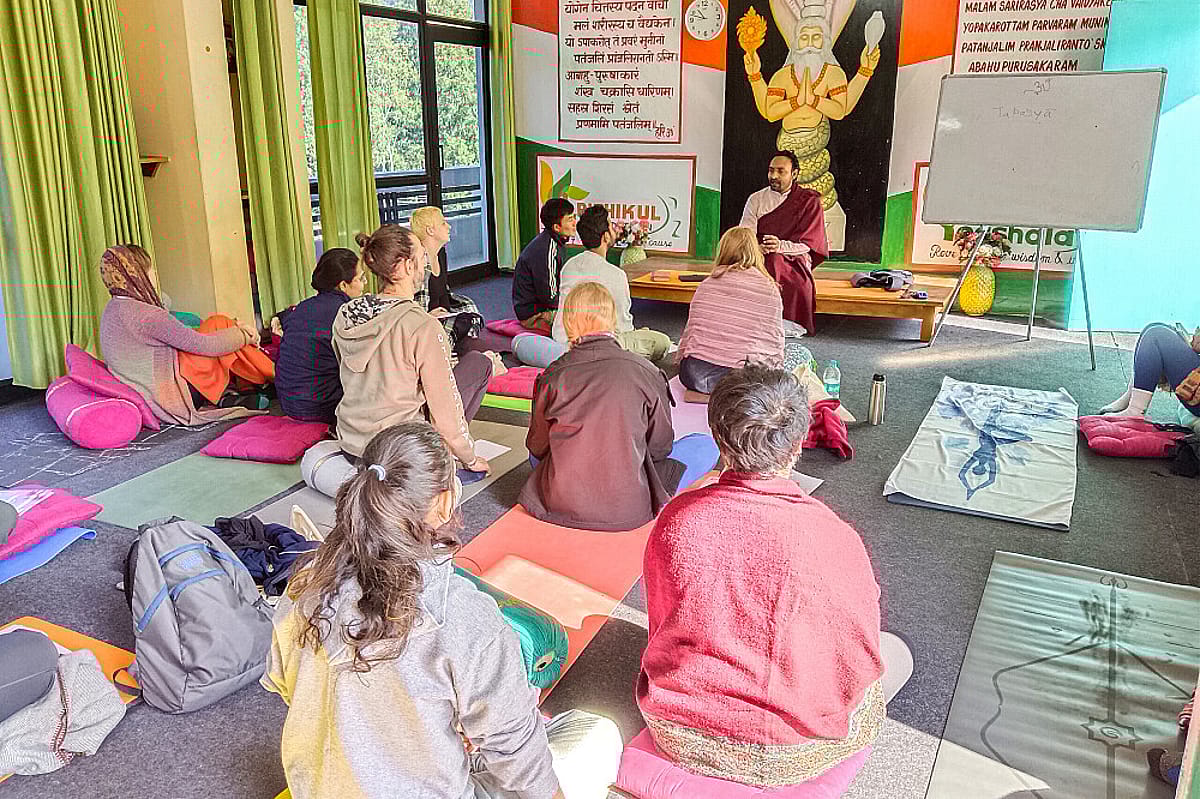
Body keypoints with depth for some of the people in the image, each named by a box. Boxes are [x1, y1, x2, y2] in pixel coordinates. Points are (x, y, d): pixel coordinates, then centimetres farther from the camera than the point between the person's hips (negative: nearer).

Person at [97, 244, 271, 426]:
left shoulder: (113, 309, 10)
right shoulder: (146, 315, -21)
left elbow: (182, 334, 10)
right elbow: (204, 345, -16)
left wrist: (233, 326, 6)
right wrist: (245, 335, 1)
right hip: (172, 401, -9)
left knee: (217, 325, 15)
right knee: (219, 324, -3)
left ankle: (224, 396, 9)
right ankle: (274, 378, 6)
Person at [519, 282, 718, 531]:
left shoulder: (553, 376, -6)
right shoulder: (646, 372, -9)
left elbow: (538, 447, 5)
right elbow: (660, 447, 1)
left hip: (559, 506, 2)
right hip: (626, 511, -2)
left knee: (536, 451, 35)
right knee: (706, 445, 13)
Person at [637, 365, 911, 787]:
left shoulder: (675, 520, -18)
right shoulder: (834, 539, -27)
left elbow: (662, 624, -1)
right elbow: (860, 654, -11)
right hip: (792, 758, -4)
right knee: (897, 651, 21)